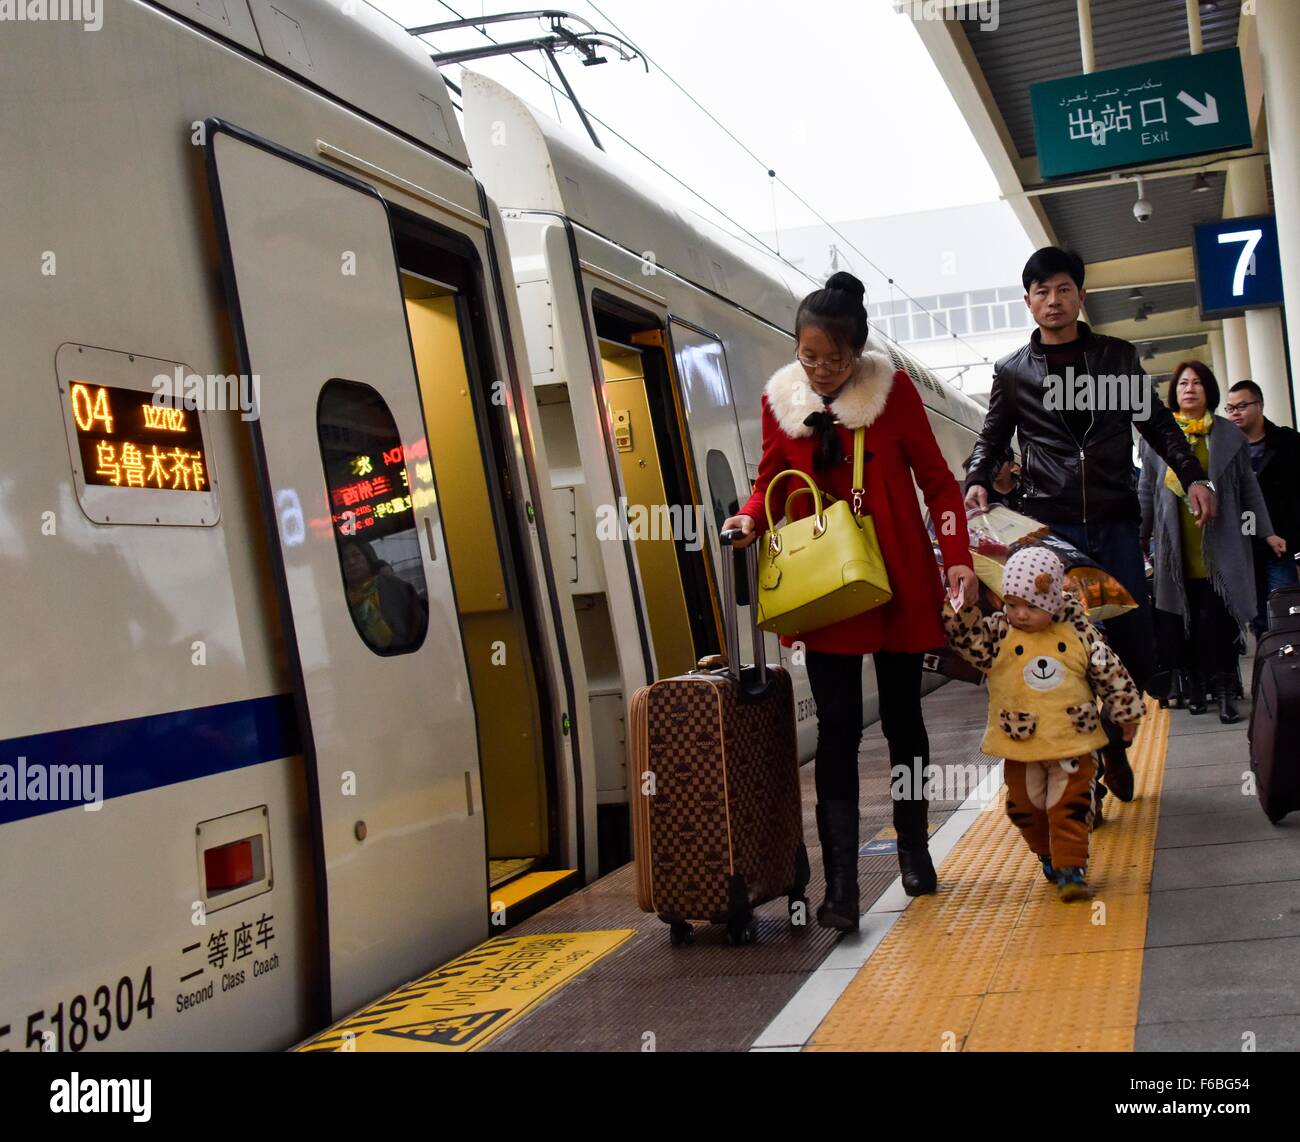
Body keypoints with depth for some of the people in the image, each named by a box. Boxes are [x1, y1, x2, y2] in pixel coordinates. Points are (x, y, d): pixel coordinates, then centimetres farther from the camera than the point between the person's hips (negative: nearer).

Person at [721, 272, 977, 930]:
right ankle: (840, 885, -3)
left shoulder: (893, 389, -5)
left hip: (899, 582, 0)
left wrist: (958, 557, -12)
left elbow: (935, 478, -2)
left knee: (902, 717, 13)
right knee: (838, 728, -4)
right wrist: (752, 517, -11)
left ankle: (913, 848, 33)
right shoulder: (779, 399, -1)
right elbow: (772, 479, 11)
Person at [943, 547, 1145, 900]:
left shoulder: (1077, 633, -3)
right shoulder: (998, 633, -3)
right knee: (1026, 807, 14)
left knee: (1071, 807, -1)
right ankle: (1049, 857, 36)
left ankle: (1070, 868, 5)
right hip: (1021, 744, 1)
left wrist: (1126, 711, 13)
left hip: (1072, 741, -1)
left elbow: (1109, 671, 7)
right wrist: (961, 607, -35)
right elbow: (968, 637, -19)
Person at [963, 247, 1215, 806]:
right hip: (1049, 526, -1)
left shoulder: (1117, 355, 12)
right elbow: (990, 439, 14)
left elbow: (1157, 423, 15)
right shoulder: (1012, 371, 9)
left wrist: (1193, 476, 3)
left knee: (1135, 645, 0)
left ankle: (1112, 738, 27)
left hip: (1114, 523, 2)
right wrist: (977, 482, -6)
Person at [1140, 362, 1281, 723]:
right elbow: (1147, 493, 10)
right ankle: (1192, 685, 8)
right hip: (1177, 550, 1)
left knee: (1219, 622, -6)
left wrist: (1267, 532, 7)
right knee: (1182, 623, 0)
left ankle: (1224, 692, -3)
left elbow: (1249, 488, 11)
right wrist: (1141, 538, 7)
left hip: (1221, 546, -1)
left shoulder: (1230, 434, 8)